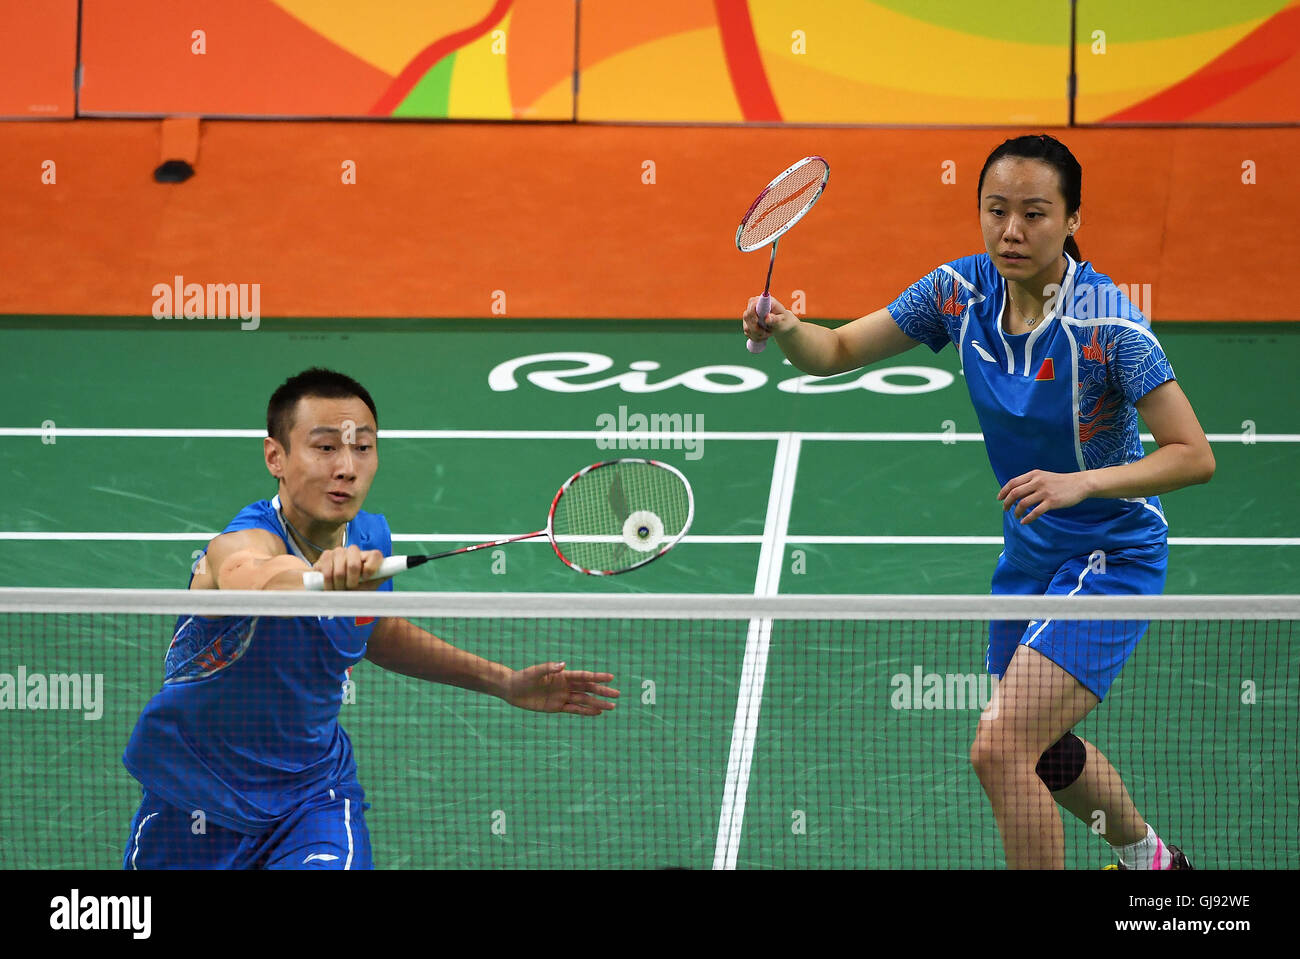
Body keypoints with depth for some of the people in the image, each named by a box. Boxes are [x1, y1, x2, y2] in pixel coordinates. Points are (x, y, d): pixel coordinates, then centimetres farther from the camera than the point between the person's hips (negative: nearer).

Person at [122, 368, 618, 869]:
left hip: (314, 784, 3)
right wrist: (322, 574, -75)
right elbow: (243, 574, -54)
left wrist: (504, 682, 12)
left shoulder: (368, 539, -6)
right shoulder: (250, 537, -27)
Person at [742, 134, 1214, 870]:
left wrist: (1083, 483, -37)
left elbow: (1194, 456, -25)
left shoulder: (1106, 324, -26)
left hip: (1111, 556, -8)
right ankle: (1149, 859, 53)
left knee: (1000, 750, -21)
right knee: (1037, 751, 26)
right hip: (1029, 552, 8)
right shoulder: (962, 292, -9)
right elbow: (839, 352, -2)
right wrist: (787, 329, -24)